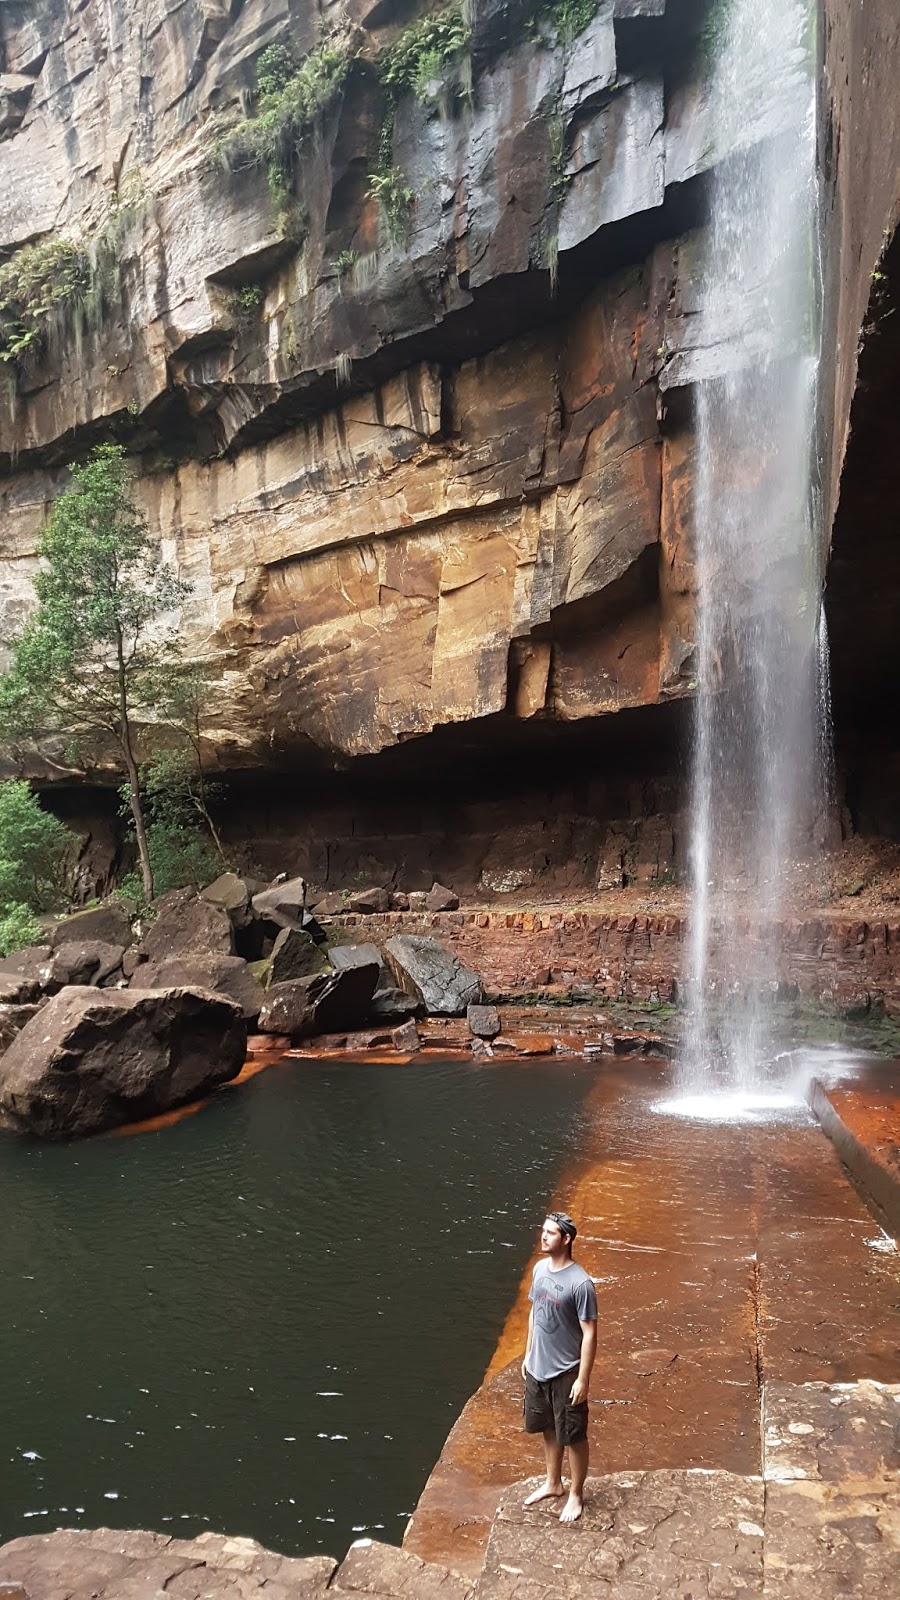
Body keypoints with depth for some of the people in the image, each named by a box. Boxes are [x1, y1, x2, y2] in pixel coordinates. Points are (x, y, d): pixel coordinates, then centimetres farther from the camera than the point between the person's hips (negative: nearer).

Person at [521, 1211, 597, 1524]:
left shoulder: (580, 1283, -25)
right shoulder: (540, 1269, -3)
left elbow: (589, 1334, -19)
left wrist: (583, 1379, -16)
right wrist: (528, 1354, 15)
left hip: (566, 1373, -7)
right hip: (538, 1368, 7)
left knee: (573, 1437, 11)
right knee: (548, 1429, 23)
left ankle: (576, 1495, 30)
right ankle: (553, 1483, 43)